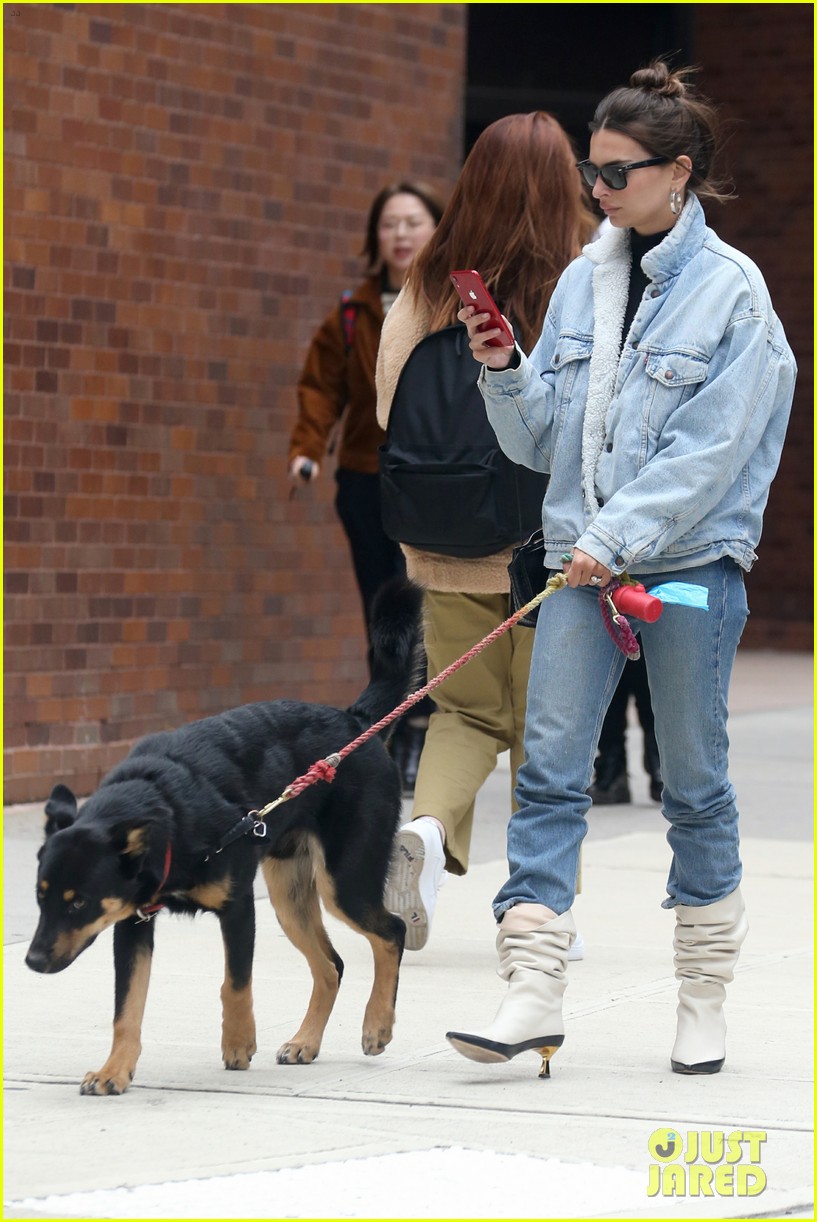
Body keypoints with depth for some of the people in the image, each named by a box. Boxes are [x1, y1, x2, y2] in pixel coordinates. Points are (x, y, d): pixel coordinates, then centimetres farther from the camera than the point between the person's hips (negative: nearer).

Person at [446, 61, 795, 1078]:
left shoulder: (731, 289, -5)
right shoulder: (583, 282, 10)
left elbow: (710, 449, -13)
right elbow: (543, 441, 14)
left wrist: (617, 538, -19)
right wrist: (502, 372, -4)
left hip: (691, 563, -4)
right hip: (583, 559, 4)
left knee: (694, 782, 5)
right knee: (549, 767, -6)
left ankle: (704, 999, 16)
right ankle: (533, 992, -10)